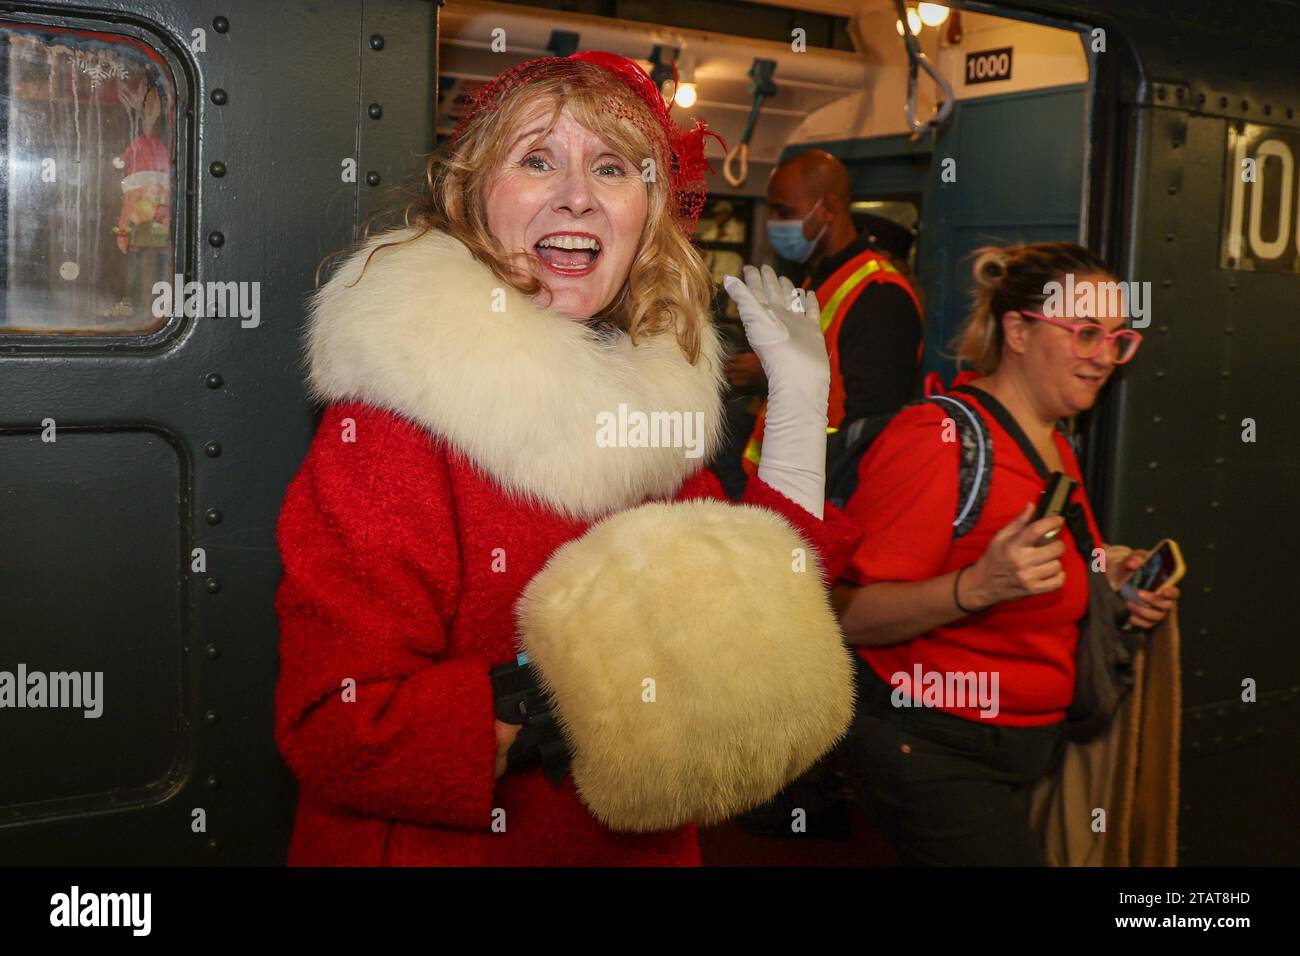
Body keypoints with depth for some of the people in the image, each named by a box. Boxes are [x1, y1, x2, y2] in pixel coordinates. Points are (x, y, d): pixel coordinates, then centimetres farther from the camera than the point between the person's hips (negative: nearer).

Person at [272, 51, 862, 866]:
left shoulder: (654, 386, -2)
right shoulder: (398, 413, -20)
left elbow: (750, 618, 0)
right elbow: (333, 725, -22)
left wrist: (799, 394, -2)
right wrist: (549, 705, -33)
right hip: (435, 850, -5)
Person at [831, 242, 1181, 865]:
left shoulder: (1054, 442, 10)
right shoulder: (939, 436, -21)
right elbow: (844, 615, -24)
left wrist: (1099, 579, 5)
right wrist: (976, 587, -37)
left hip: (1025, 747, 9)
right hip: (931, 752, -9)